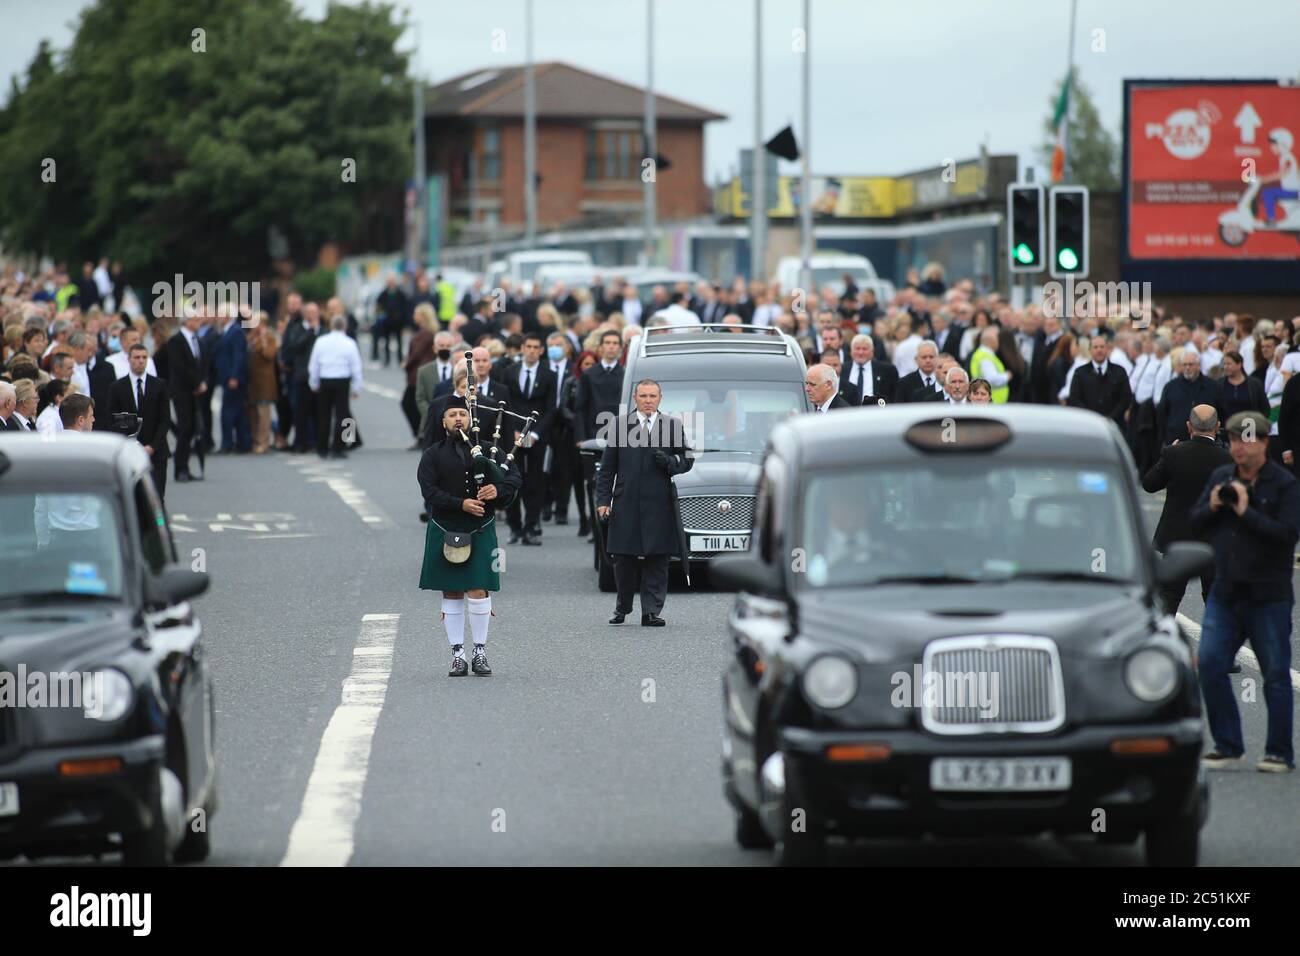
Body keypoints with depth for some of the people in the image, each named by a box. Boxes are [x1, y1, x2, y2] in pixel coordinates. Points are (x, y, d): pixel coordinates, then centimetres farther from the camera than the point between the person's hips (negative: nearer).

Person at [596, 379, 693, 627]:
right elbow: (607, 468, 8)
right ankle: (622, 607, 24)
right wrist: (603, 500, 1)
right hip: (626, 504, 0)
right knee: (623, 560, 4)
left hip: (659, 506, 0)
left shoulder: (673, 425, 8)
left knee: (657, 562, -1)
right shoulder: (621, 425, 7)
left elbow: (687, 461, 10)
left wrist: (668, 461, -11)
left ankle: (651, 612, 1)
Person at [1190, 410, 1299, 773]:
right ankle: (1227, 746, 7)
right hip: (1225, 590, 5)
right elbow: (1195, 522, 12)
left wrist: (1245, 511, -20)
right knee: (1210, 664, -4)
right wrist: (1213, 506, -8)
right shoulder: (1220, 477, 10)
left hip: (1268, 596, -5)